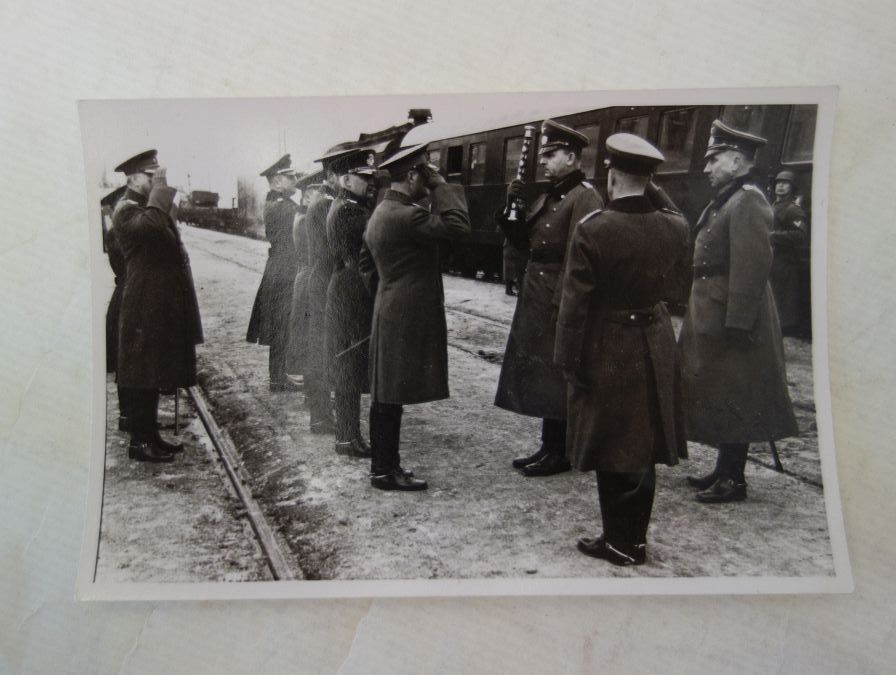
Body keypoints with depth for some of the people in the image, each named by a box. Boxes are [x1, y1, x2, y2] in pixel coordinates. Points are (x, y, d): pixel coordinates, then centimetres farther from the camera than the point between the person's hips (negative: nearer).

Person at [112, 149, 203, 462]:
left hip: (161, 305, 9)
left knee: (154, 376, 15)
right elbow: (151, 224, -34)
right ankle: (139, 442, 7)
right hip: (145, 309, -9)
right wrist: (160, 190, -24)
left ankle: (151, 436, 24)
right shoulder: (126, 210, -11)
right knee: (142, 378, -2)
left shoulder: (153, 204, 17)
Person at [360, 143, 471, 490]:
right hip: (406, 317, -10)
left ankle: (384, 462, 24)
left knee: (387, 395, 15)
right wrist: (441, 185, -14)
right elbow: (457, 225, -23)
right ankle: (385, 471, 7)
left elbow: (366, 261, 23)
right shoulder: (404, 215, -20)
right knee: (391, 396, -2)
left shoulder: (382, 211, 14)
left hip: (391, 313, 10)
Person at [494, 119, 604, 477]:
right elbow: (524, 243, 15)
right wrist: (512, 207, 1)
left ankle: (561, 453, 12)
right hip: (536, 303, 9)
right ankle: (549, 446, 26)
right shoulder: (548, 197, 15)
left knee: (556, 377, 0)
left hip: (559, 304, -9)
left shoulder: (585, 198, -13)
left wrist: (561, 306, -23)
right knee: (540, 376, 14)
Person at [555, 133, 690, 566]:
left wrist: (568, 361, -7)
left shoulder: (592, 230, -18)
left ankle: (621, 543, 20)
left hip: (607, 354, -5)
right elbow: (673, 286, 8)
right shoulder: (675, 228, -4)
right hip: (655, 350, 5)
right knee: (642, 446, 16)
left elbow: (575, 305, -15)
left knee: (614, 453, 8)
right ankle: (635, 538, 29)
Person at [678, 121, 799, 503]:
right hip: (713, 318, 10)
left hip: (730, 319, -10)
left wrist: (738, 323, -25)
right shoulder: (724, 201, 16)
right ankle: (724, 470, 27)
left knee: (732, 400, -1)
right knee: (719, 398, 16)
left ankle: (734, 480, 9)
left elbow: (753, 265, -22)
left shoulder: (748, 201, -15)